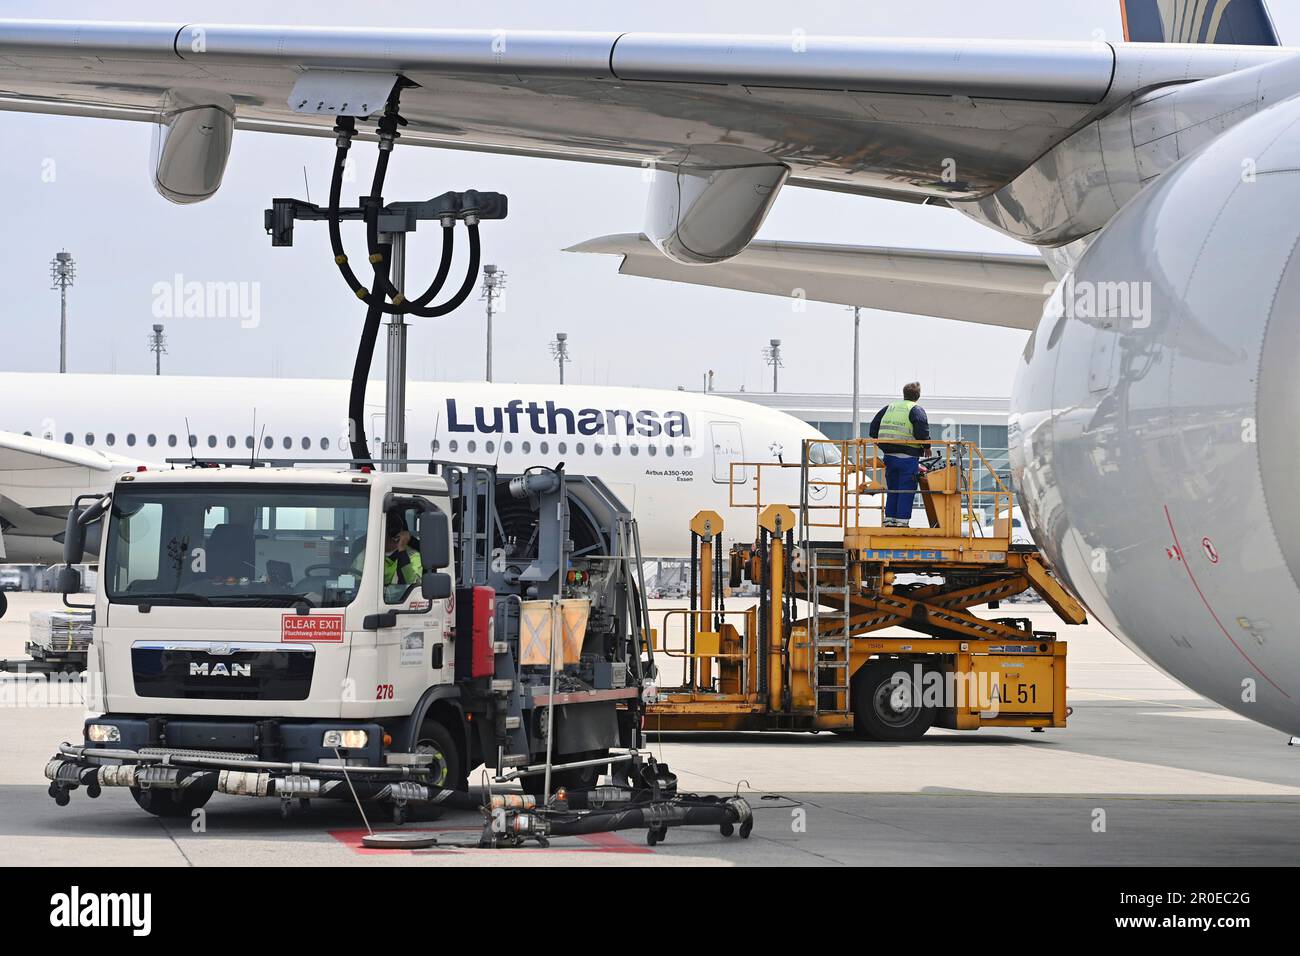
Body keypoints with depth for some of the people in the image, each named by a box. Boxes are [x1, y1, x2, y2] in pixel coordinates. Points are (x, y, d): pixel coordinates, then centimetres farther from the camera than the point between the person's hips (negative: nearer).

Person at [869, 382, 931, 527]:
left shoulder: (889, 408, 15)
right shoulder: (916, 410, -3)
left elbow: (874, 428, 15)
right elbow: (922, 431, -16)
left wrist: (883, 446, 21)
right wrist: (926, 447, 0)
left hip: (889, 455, 6)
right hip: (908, 456, -6)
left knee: (892, 490, 14)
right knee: (906, 491, -2)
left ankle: (889, 520, 15)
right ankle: (902, 521, -5)